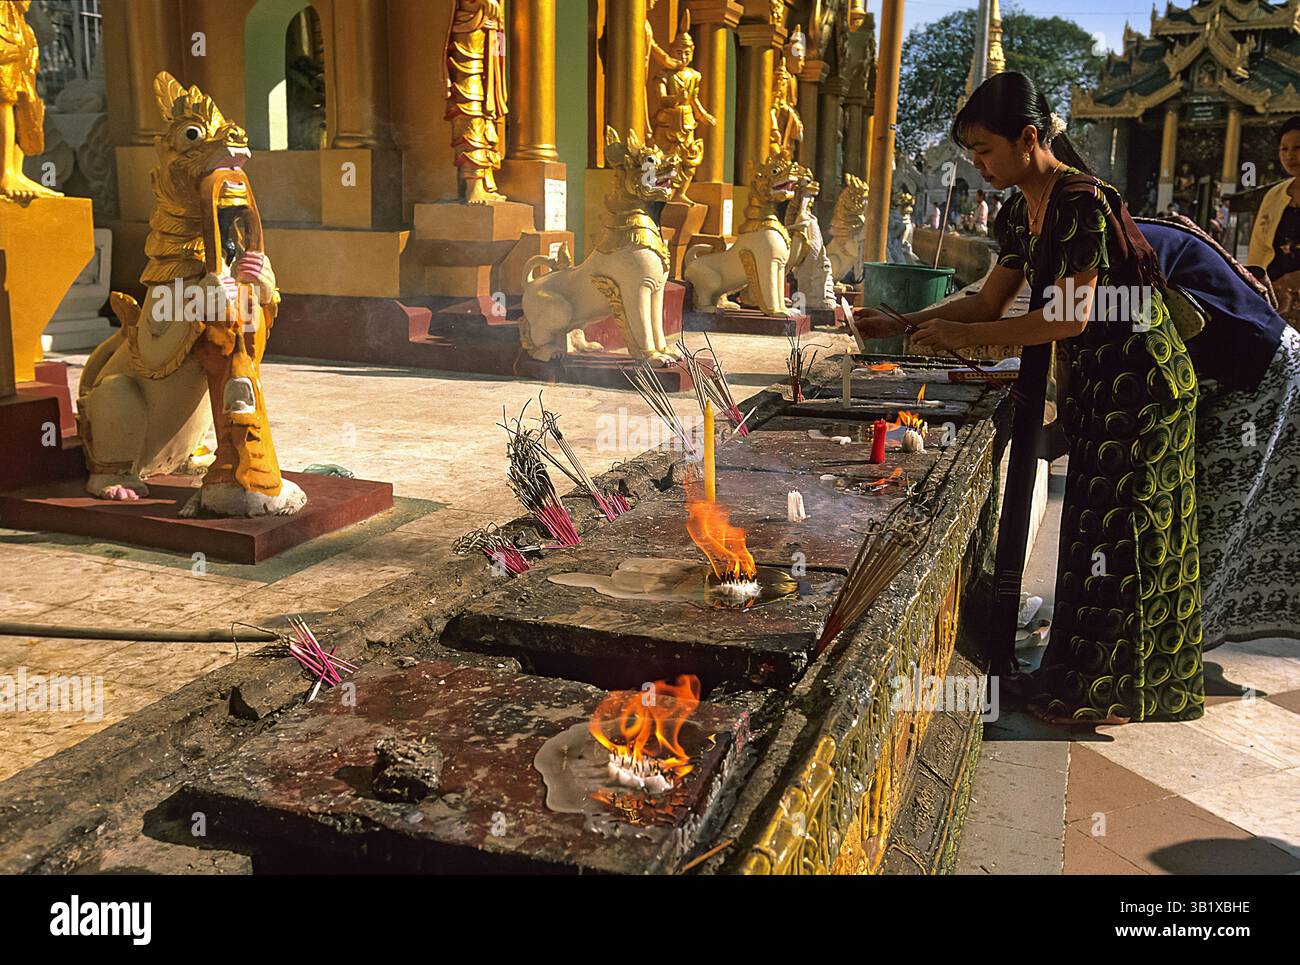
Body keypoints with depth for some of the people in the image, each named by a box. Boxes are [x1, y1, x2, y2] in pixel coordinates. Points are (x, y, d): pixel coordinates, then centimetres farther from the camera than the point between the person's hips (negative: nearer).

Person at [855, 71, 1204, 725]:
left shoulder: (1081, 201, -20)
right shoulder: (1023, 210, 8)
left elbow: (1070, 317, -24)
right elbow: (988, 302, 12)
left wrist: (963, 336, -20)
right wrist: (899, 325, 4)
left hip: (1138, 380, -9)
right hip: (1098, 383, 9)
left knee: (1119, 533, 0)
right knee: (1094, 528, 15)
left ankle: (1111, 693, 13)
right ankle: (1079, 675, 27)